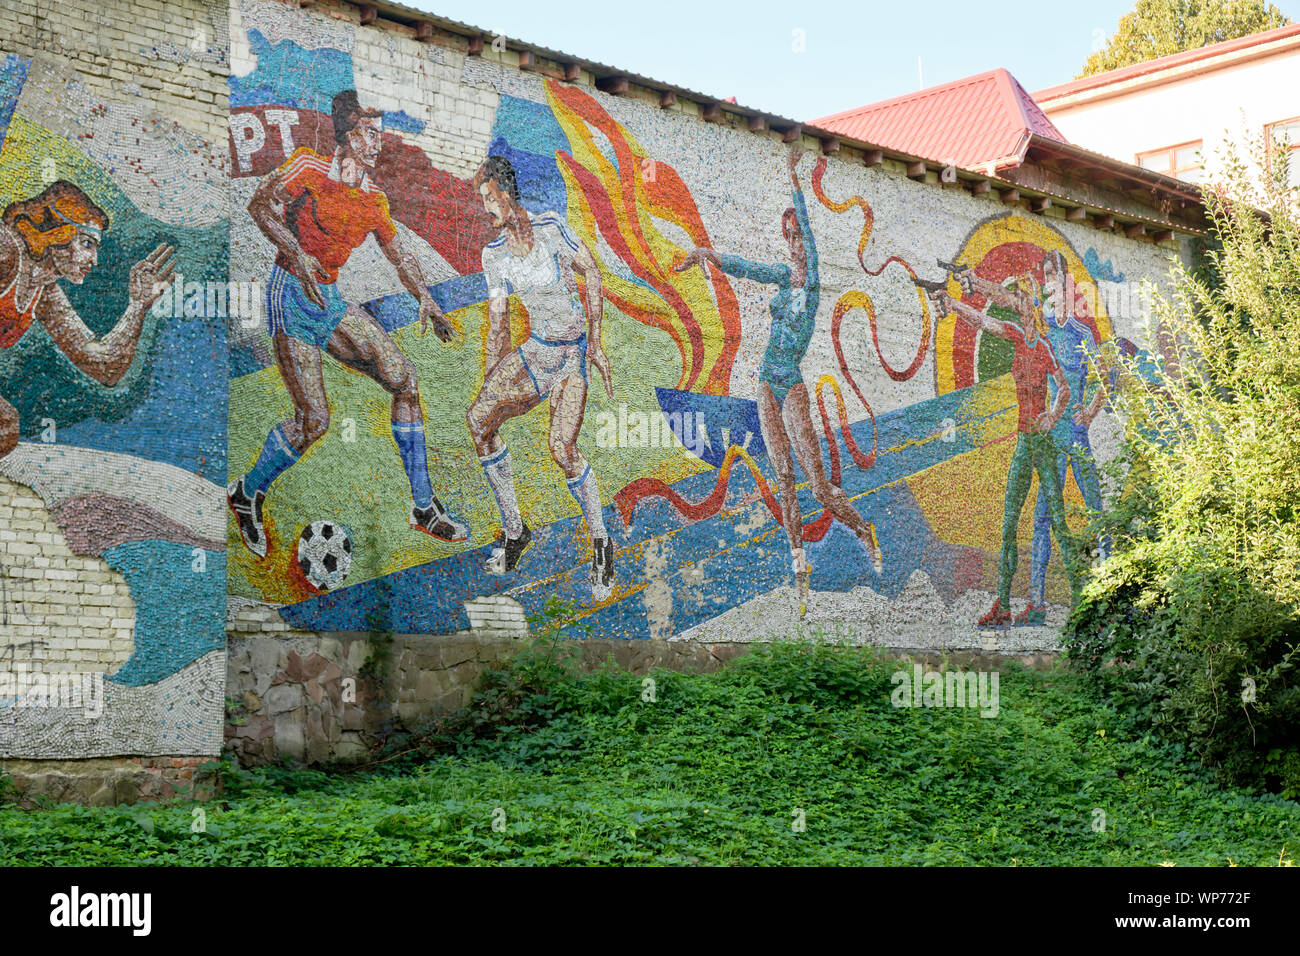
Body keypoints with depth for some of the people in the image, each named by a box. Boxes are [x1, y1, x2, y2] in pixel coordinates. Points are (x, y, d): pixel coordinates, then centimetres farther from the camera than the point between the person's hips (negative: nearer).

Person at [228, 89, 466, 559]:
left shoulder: (372, 199, 11)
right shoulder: (309, 166, -7)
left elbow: (398, 255, 21)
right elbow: (260, 204, -16)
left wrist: (426, 300, 9)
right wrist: (296, 253, -28)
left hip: (330, 300, 7)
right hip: (291, 294, -7)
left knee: (404, 380, -5)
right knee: (314, 420, -14)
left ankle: (423, 506, 1)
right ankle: (247, 494, 12)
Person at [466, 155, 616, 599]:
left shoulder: (550, 227, -9)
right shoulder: (494, 253, 7)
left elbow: (591, 273, -3)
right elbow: (497, 325, 11)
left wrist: (596, 341, -9)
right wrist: (490, 382, 7)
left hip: (573, 352, -5)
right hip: (534, 350, 5)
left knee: (562, 447, -21)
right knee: (479, 416, -14)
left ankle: (602, 543, -2)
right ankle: (513, 529, 0)